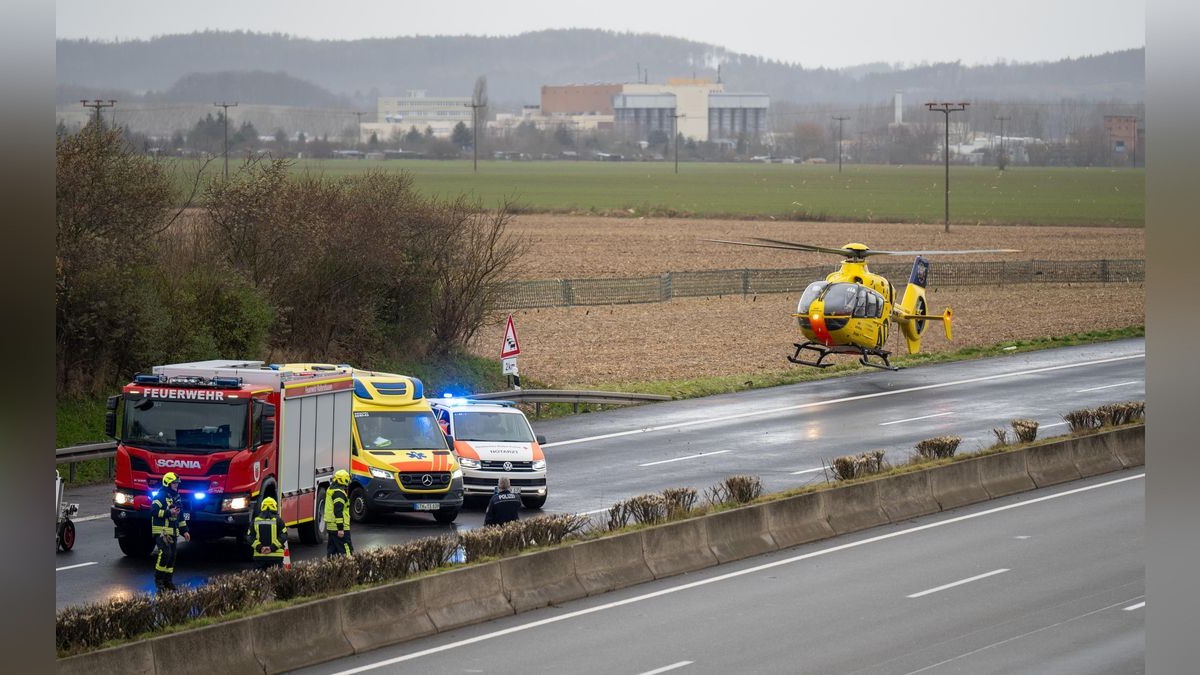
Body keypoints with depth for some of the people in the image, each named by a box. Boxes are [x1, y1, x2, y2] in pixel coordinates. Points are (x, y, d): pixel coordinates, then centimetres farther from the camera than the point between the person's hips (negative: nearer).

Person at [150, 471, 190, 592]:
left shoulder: (177, 497, 18)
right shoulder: (160, 495, -7)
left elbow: (180, 516, 25)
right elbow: (154, 511, -16)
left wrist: (184, 530, 21)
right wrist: (169, 512, -21)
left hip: (174, 531, 8)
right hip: (162, 531, -8)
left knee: (172, 556, 6)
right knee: (165, 552, -21)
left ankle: (168, 581, 13)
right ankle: (158, 579, -11)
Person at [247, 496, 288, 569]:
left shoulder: (255, 521, 8)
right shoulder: (278, 521, 0)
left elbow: (250, 537, 0)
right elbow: (283, 536, -7)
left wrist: (259, 547, -8)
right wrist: (272, 547, -11)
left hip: (259, 555, 2)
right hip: (276, 555, -2)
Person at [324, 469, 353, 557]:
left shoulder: (331, 490, 16)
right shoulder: (339, 493, -17)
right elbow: (338, 511, -22)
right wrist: (341, 528, -22)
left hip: (330, 526, 10)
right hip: (339, 528, -10)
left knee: (332, 550, 13)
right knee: (346, 550, -10)